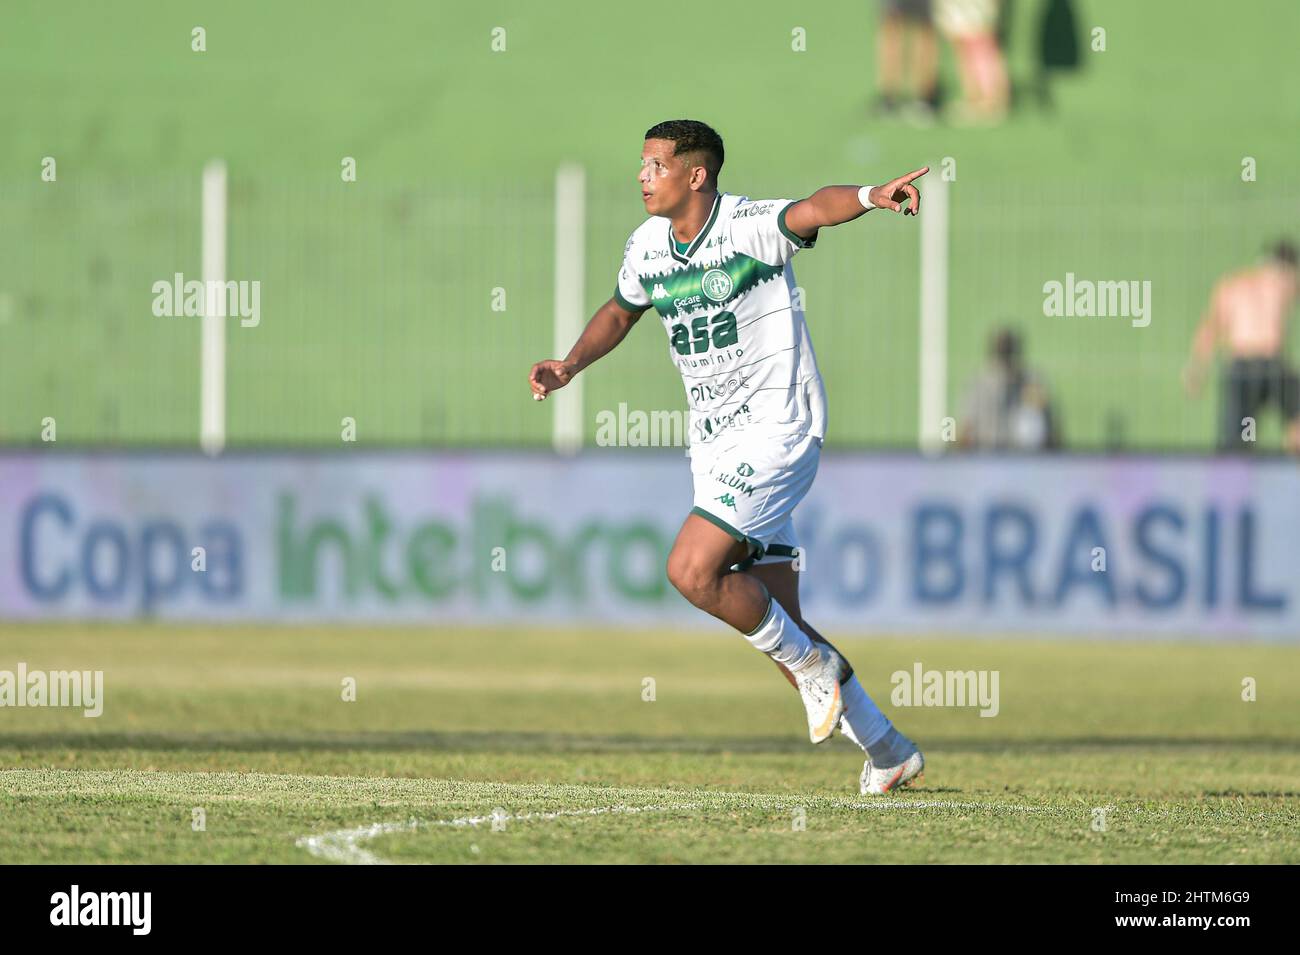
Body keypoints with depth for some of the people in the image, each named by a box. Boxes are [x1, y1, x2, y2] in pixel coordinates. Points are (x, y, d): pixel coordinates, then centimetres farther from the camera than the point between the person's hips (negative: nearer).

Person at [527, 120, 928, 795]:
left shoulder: (751, 226, -15)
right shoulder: (647, 247, 7)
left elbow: (813, 210, -35)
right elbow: (620, 312, 26)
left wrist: (870, 196, -55)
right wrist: (570, 366, 10)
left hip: (776, 429, -8)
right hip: (715, 447, 8)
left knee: (692, 569, -22)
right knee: (774, 622, 6)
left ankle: (810, 663, 1)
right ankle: (888, 752, 17)